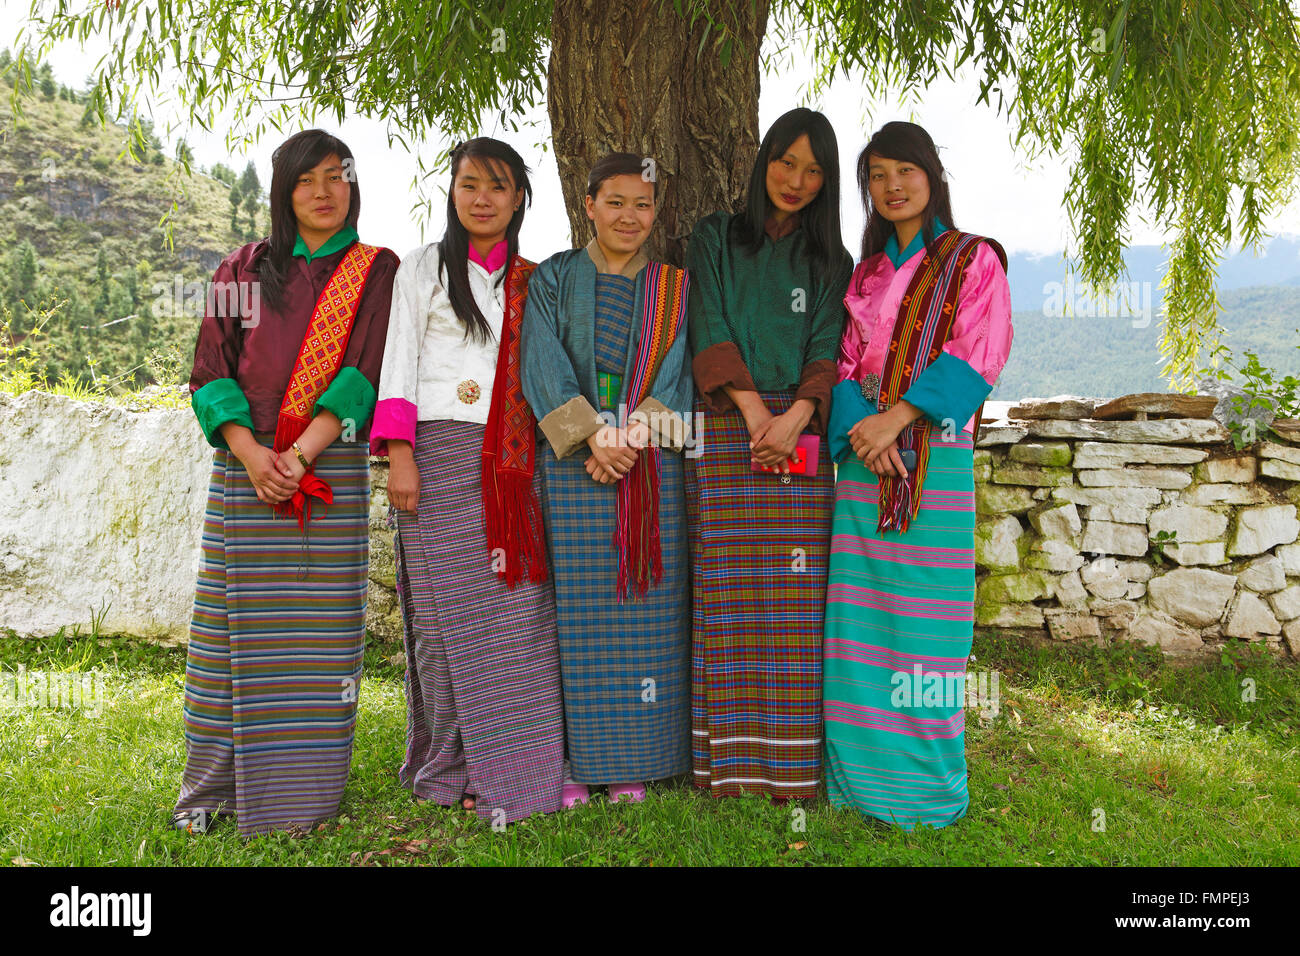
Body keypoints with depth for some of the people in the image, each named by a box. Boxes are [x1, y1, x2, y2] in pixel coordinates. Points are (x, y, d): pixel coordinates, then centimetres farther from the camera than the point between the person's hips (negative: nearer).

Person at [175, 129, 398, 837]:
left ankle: (302, 790, 6)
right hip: (243, 465, 2)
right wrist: (250, 451, -11)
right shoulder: (242, 271, 14)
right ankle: (216, 783, 14)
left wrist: (302, 453, -14)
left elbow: (366, 373, -4)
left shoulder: (377, 270, 7)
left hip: (331, 468, -2)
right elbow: (210, 372, 6)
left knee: (318, 627, -3)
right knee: (234, 622, 2)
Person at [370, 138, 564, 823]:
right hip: (441, 454, -2)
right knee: (446, 612, -4)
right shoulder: (424, 268, 10)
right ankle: (452, 770, 7)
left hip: (511, 461, 3)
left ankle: (517, 763, 7)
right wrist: (399, 453, -9)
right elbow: (399, 360, 2)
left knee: (519, 608, -2)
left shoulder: (531, 282, 18)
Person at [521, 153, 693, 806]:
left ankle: (631, 760, 10)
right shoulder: (555, 278, 9)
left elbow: (672, 376, 2)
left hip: (651, 468, 2)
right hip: (571, 464, -1)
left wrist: (627, 443, -13)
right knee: (573, 608, -2)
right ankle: (571, 760, 7)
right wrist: (593, 435, -16)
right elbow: (545, 364, -4)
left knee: (643, 608, 1)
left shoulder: (672, 290, 14)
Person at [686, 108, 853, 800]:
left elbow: (827, 351, 4)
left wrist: (796, 415, -15)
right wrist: (752, 406, -13)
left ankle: (789, 767, 3)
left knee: (793, 599, -3)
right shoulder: (716, 239, 14)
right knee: (727, 592, -4)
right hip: (725, 431, -1)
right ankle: (726, 763, 2)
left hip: (799, 436, 1)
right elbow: (709, 329, 1)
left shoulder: (830, 261, 17)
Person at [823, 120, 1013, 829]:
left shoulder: (973, 261, 5)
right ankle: (861, 770, 13)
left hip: (935, 453, -4)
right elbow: (847, 362, 10)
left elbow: (976, 357, -7)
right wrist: (859, 428, -9)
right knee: (860, 608, 3)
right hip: (864, 453, 4)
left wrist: (897, 416, -16)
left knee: (923, 610, -4)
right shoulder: (868, 271, 18)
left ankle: (926, 780, 7)